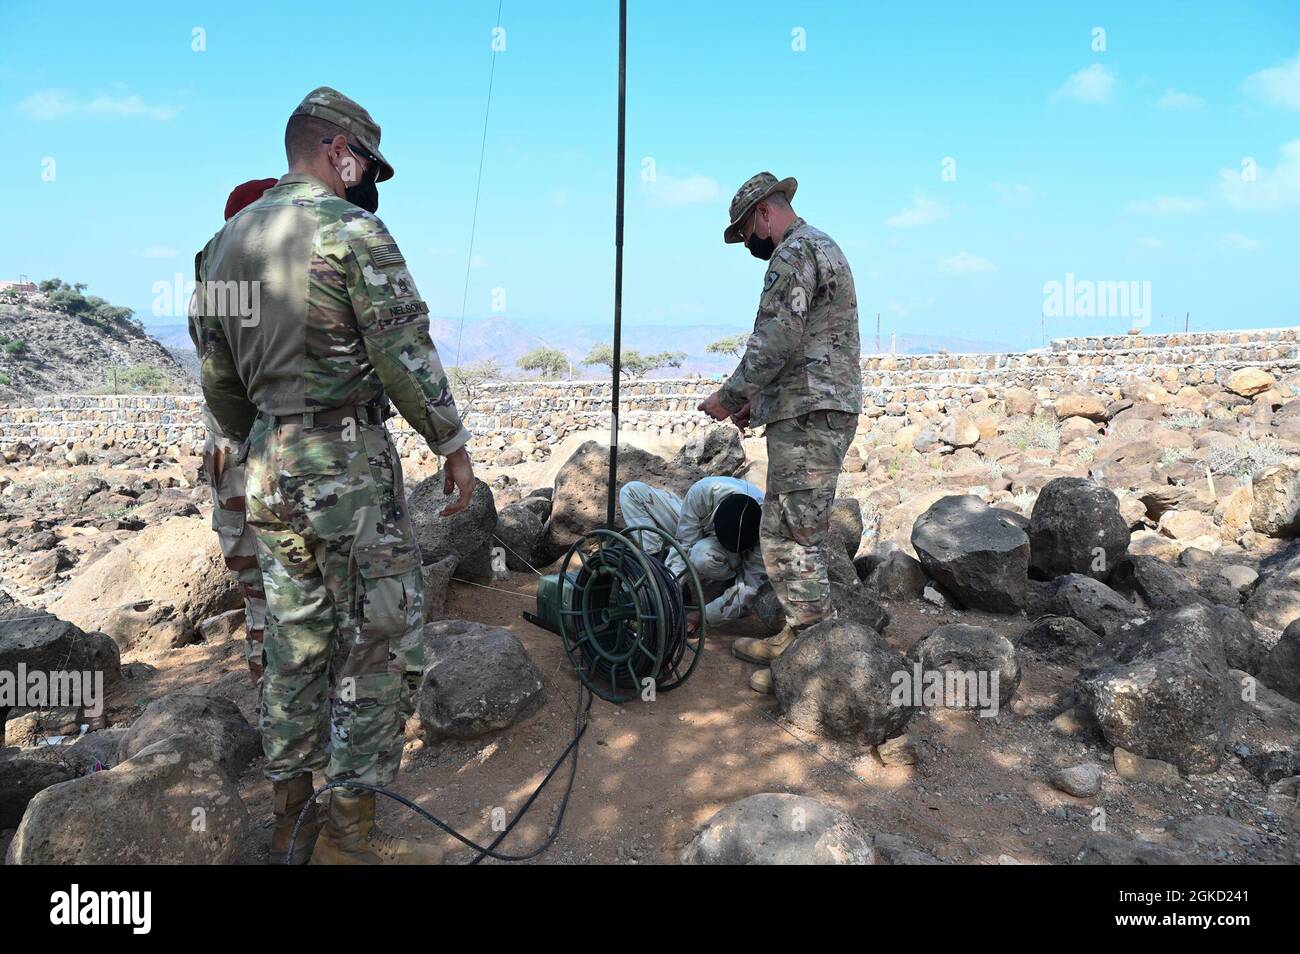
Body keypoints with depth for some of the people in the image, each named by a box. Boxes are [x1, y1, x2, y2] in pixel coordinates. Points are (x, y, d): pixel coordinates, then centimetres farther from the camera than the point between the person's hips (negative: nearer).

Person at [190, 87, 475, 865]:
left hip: (270, 471, 8)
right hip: (350, 461, -8)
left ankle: (293, 820, 23)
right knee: (385, 640, 1)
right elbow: (407, 356, -14)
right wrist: (454, 445, -5)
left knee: (296, 644, 14)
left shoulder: (226, 244, 14)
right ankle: (351, 830, 7)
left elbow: (218, 381, 17)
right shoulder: (352, 230, -9)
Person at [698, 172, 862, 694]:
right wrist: (759, 399, 22)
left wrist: (729, 395, -10)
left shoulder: (796, 251, -9)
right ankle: (797, 634, 23)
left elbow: (778, 341, -20)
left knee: (794, 536, -8)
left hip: (808, 417, -11)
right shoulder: (821, 246, 25)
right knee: (782, 530, 15)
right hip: (819, 412, 11)